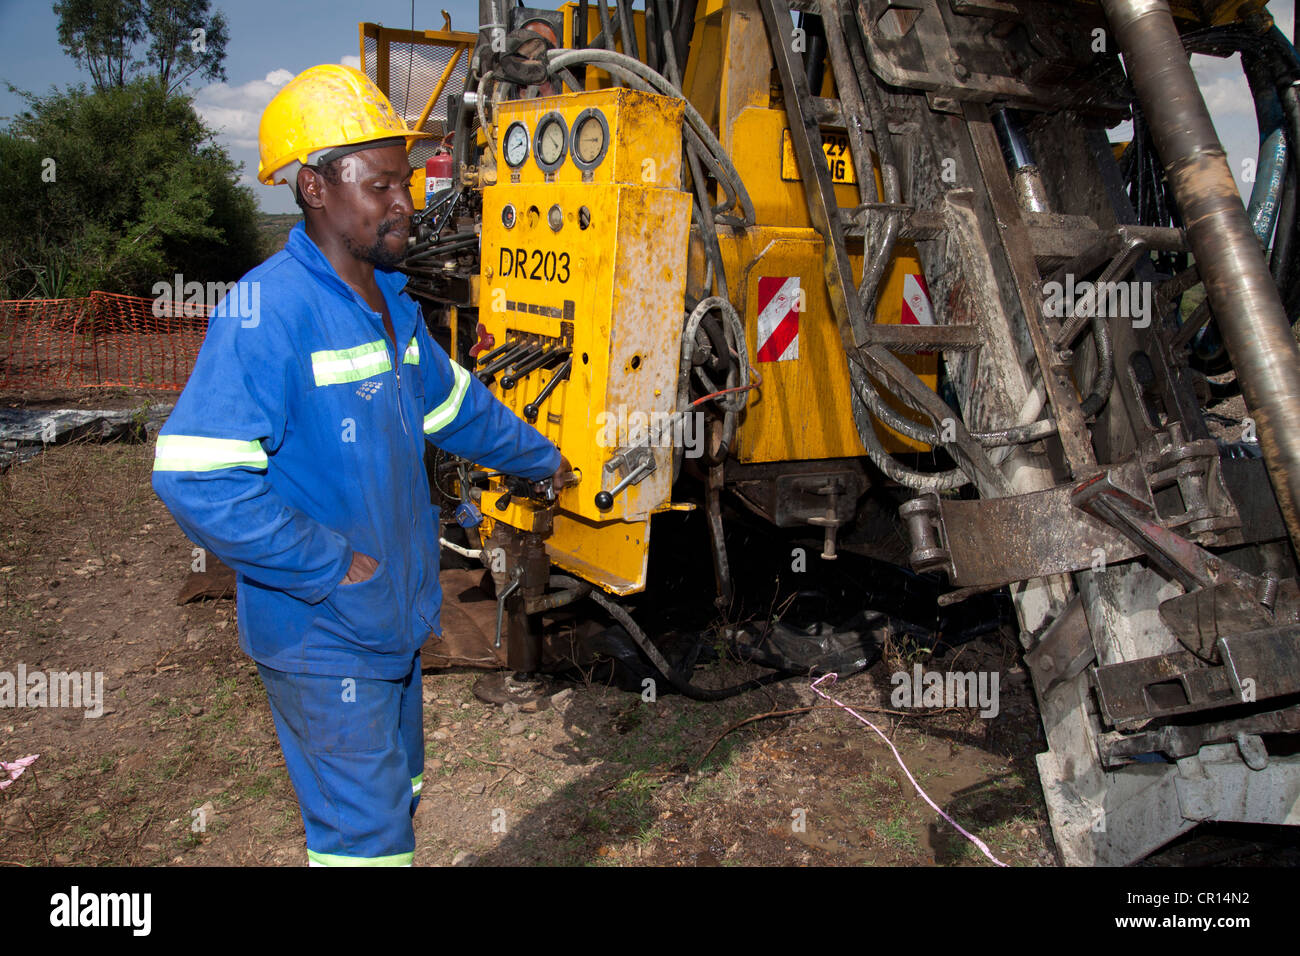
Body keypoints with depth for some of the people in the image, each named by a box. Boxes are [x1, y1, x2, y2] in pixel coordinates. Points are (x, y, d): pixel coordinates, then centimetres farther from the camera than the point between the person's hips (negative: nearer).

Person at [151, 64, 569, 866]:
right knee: (366, 830, 3)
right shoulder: (269, 311, -22)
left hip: (394, 620, 9)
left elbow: (454, 404, 23)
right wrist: (333, 569, -23)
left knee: (395, 796, 24)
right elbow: (196, 478, -29)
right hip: (322, 637, -8)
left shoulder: (389, 302, 7)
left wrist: (540, 457, 32)